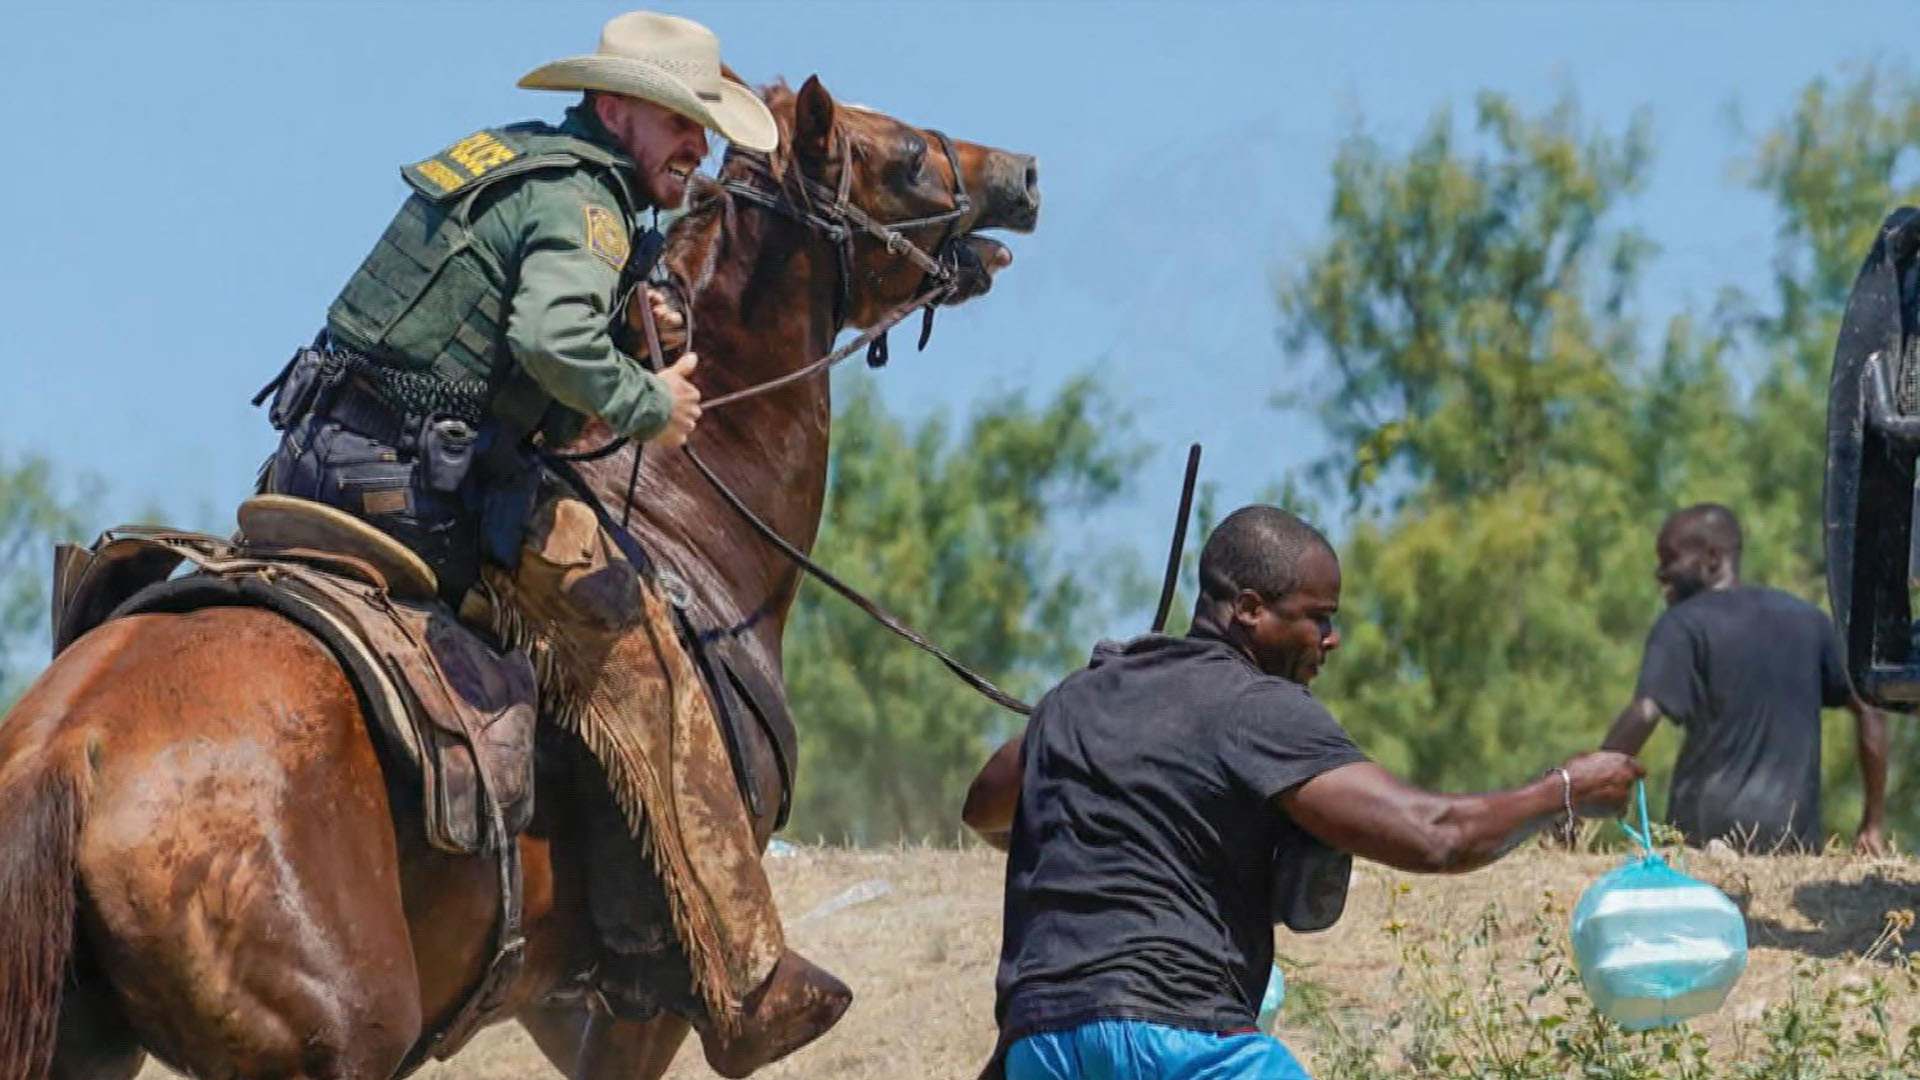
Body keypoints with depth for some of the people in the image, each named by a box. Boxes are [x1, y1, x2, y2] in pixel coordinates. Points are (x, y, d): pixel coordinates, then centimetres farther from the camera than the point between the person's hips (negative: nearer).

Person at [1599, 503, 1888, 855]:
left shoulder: (1682, 626, -1)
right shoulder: (1807, 619, 16)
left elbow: (1643, 716, -15)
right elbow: (1869, 709, 15)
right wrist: (1874, 823, 17)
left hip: (1707, 832, -4)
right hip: (1796, 836, 4)